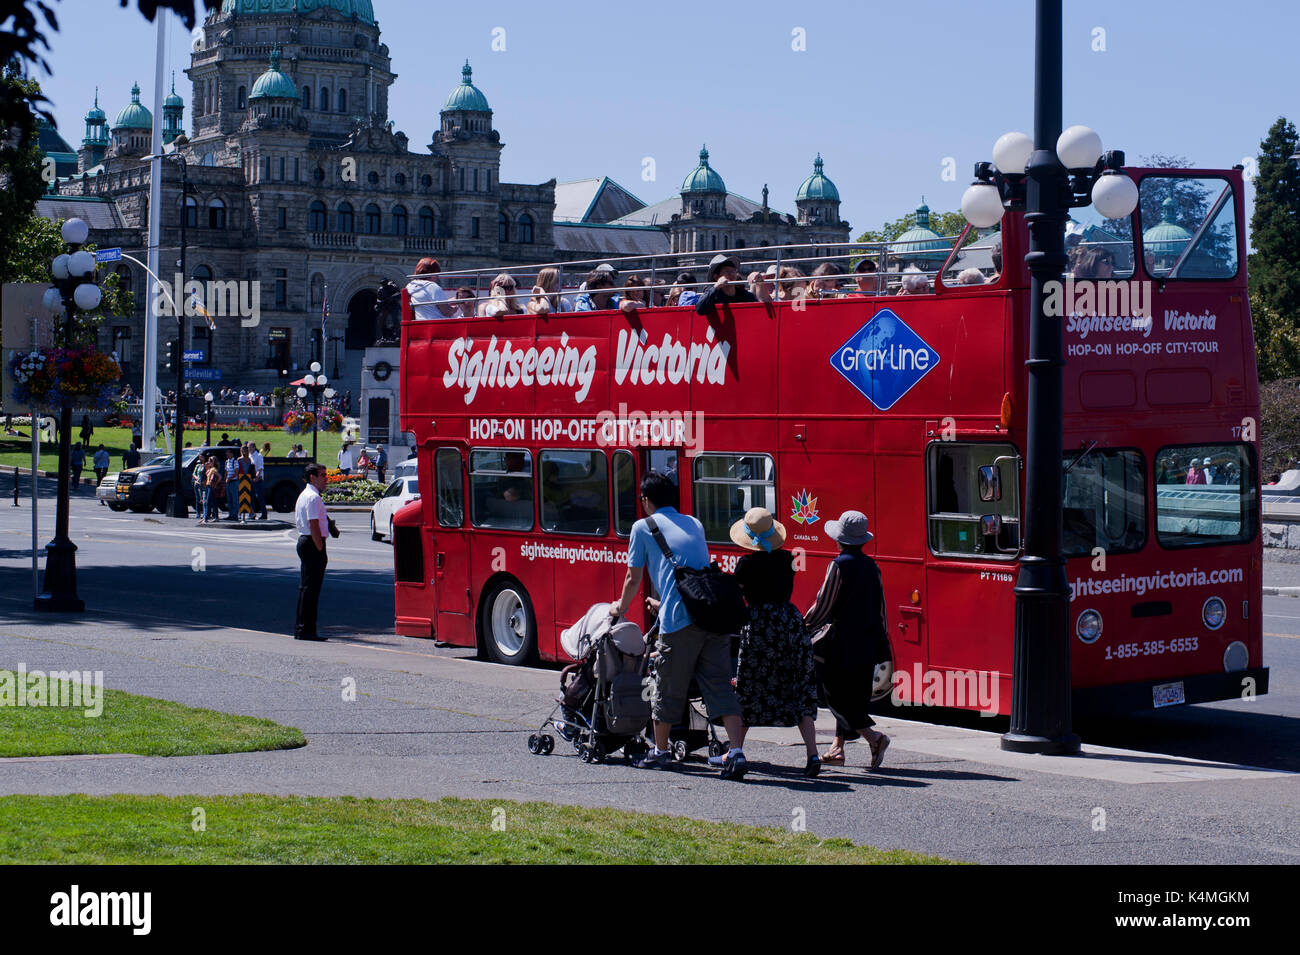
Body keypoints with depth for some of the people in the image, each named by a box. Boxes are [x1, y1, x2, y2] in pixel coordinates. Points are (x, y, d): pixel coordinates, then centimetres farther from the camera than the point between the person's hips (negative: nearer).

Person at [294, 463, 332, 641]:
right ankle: (306, 630, -7)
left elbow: (296, 518, 23)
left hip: (303, 541, 11)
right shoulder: (313, 497, -15)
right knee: (311, 588, -8)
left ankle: (299, 628, 18)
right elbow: (314, 526, -20)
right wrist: (321, 551, -19)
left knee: (305, 587, 14)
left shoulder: (304, 495, 17)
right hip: (313, 544, -11)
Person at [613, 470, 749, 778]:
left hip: (679, 620, -5)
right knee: (720, 686, 2)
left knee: (668, 688, 11)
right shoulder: (694, 524, 24)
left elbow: (633, 579, 13)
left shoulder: (643, 527, 8)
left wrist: (621, 607, 33)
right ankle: (736, 752, -10)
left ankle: (660, 751, 24)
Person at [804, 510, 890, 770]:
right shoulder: (871, 566, 8)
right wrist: (882, 639, 20)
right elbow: (880, 607, 12)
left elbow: (823, 606, -12)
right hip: (867, 645, 7)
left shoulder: (839, 565, -11)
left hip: (843, 640, -7)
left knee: (836, 695, -3)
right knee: (854, 697, 14)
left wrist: (804, 627, 1)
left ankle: (873, 737, -16)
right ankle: (837, 747, 17)